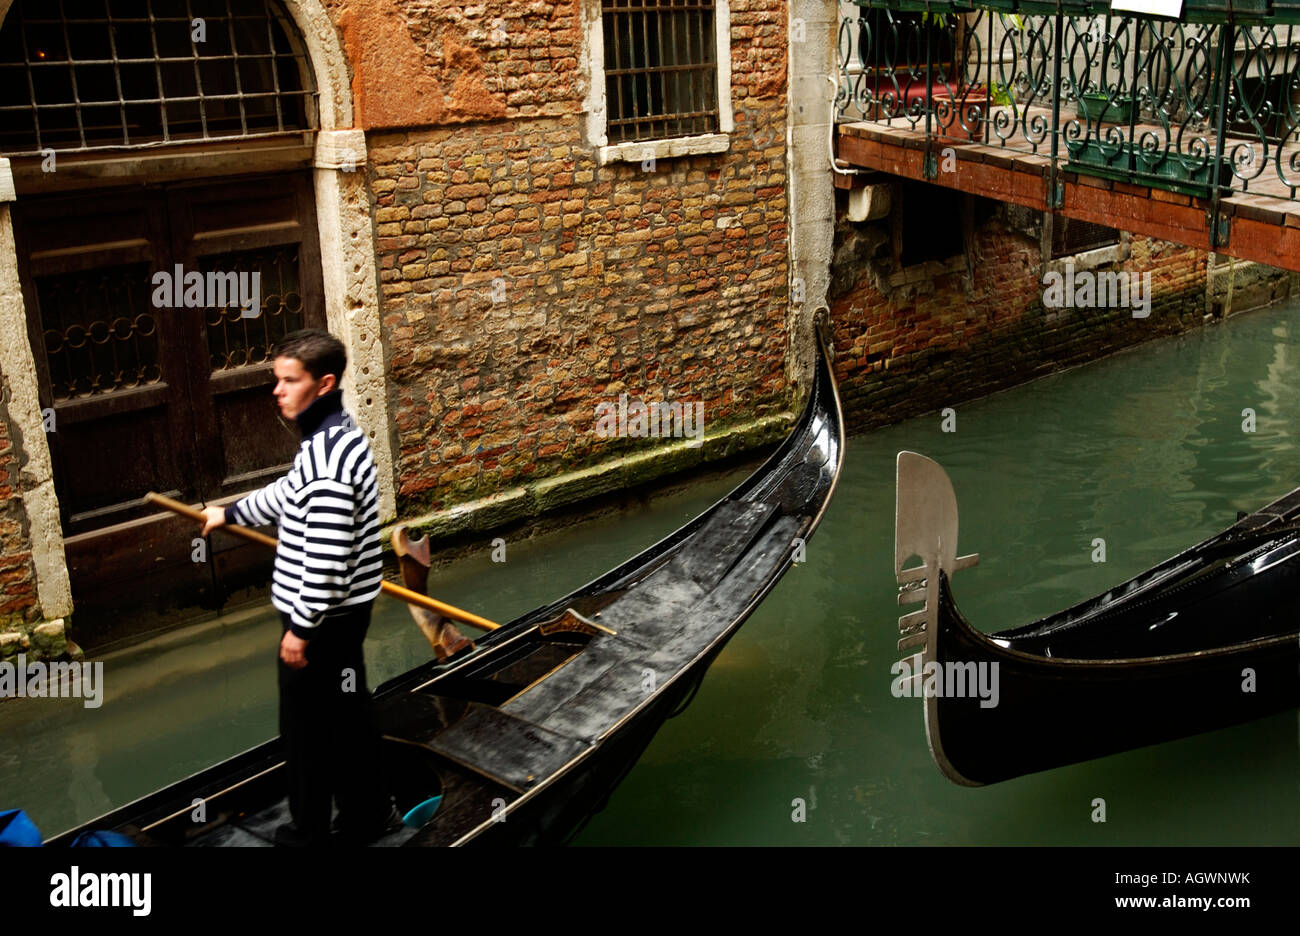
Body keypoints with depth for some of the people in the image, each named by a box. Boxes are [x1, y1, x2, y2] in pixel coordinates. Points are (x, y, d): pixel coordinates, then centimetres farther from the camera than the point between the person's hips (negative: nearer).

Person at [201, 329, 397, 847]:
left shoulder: (327, 457, -27)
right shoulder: (334, 436, 6)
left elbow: (326, 560, -28)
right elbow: (290, 493, 25)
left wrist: (301, 628, -19)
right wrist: (231, 513, 37)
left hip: (322, 618, -10)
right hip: (344, 613, 10)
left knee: (306, 726, 8)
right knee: (345, 717, 21)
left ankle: (310, 830, 25)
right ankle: (367, 815, 35)